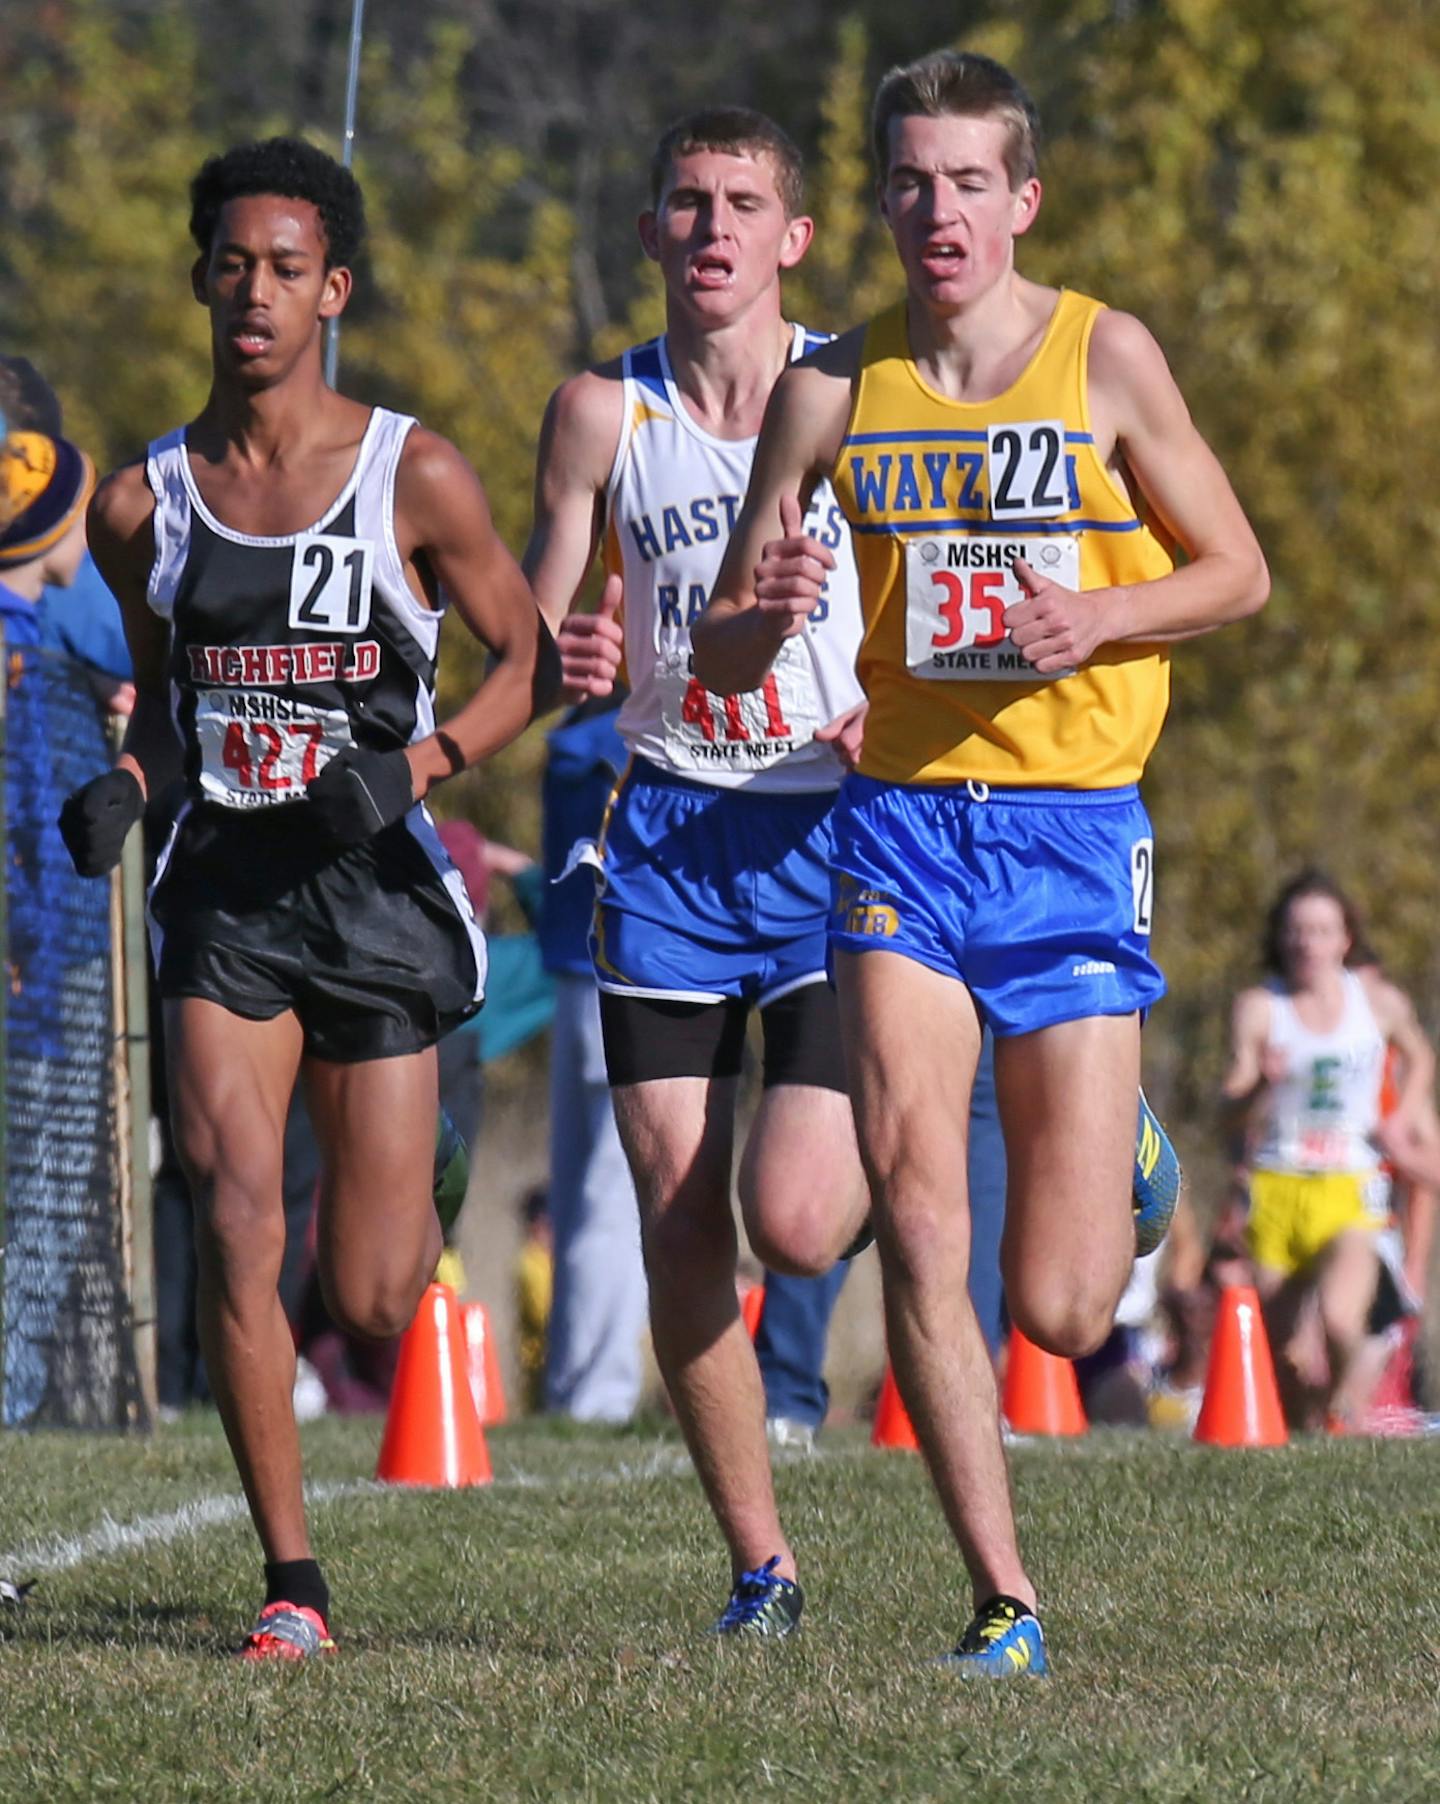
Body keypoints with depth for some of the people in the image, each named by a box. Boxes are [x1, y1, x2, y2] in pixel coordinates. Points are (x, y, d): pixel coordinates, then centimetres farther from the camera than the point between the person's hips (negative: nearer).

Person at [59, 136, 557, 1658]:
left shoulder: (415, 479, -6)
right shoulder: (143, 501, 2)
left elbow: (528, 661, 2)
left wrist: (416, 763, -14)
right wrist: (127, 779, -2)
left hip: (375, 891, -1)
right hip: (224, 894, 2)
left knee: (371, 1302, 0)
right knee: (235, 1220, -17)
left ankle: (390, 1201, 40)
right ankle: (290, 1580, -7)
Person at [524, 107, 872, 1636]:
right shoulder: (602, 412, 4)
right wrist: (569, 662, -16)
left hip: (836, 835, -2)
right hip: (671, 836, 2)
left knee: (794, 1225, -13)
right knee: (681, 1234, -3)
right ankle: (759, 1565, 10)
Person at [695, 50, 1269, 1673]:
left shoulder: (1105, 357, -2)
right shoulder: (832, 390, 3)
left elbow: (1239, 572, 5)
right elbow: (718, 655, 7)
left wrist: (1101, 617, -14)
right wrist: (764, 620, -17)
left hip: (1074, 827, -1)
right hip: (903, 822, 1)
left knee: (1062, 1311, -2)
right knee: (910, 1196, -19)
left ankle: (1122, 1157, 36)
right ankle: (1003, 1601, -11)